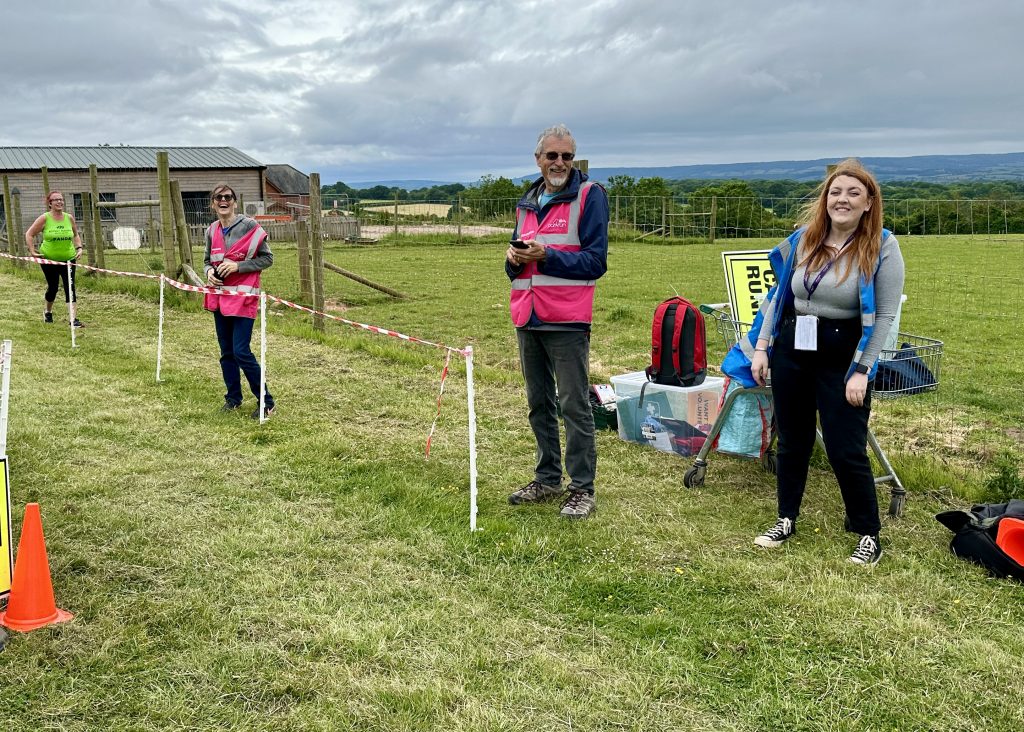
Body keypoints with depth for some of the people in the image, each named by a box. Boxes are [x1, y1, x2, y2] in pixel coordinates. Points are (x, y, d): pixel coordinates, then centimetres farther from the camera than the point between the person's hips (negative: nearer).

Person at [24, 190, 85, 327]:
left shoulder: (69, 218, 0)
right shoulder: (44, 218, -8)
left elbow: (76, 235, 15)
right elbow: (29, 234, -1)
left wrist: (79, 248, 1)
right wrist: (32, 251, -9)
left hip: (68, 259, 1)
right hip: (49, 259, -1)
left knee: (70, 288, -9)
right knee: (52, 287, 10)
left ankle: (73, 319, -12)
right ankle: (47, 312, 38)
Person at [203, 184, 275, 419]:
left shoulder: (249, 226, -9)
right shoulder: (211, 231, 8)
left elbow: (267, 258, -6)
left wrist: (238, 266, -17)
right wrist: (209, 272, -2)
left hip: (243, 296, -6)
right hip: (220, 297, 6)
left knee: (241, 352, -11)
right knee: (226, 352, 12)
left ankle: (266, 402, 0)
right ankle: (233, 397, 27)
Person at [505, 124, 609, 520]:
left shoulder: (589, 195, -4)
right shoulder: (527, 203, 17)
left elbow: (596, 261, -11)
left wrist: (545, 255, -19)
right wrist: (514, 257, -3)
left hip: (566, 321, -7)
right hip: (527, 319, 7)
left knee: (574, 405, -4)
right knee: (539, 404, 14)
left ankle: (582, 489, 4)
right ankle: (547, 480, 26)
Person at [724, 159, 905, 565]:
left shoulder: (882, 247, -9)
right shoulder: (803, 240, 4)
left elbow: (885, 315, -11)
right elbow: (778, 296, 11)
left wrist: (861, 371, -16)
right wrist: (761, 347, 6)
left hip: (843, 358, -4)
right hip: (791, 351, 5)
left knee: (846, 450, -2)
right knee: (792, 441, 14)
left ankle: (869, 535, 15)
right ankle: (786, 519, 30)